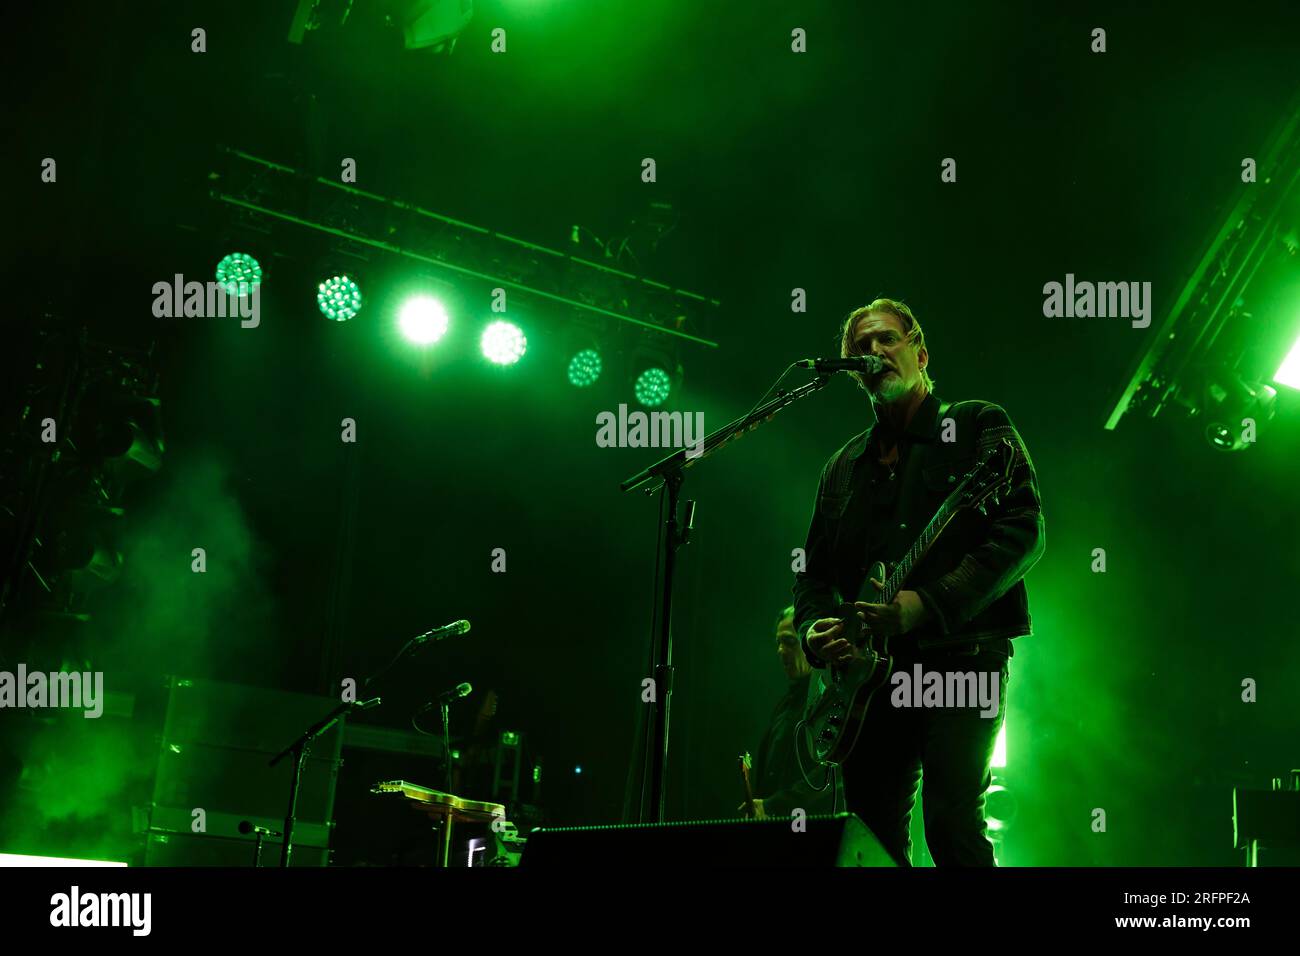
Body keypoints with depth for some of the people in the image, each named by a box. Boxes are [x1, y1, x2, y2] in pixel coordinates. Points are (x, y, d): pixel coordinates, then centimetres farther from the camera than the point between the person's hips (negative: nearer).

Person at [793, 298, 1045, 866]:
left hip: (960, 654, -5)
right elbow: (814, 570, 22)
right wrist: (814, 630, -1)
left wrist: (927, 604, -18)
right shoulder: (844, 467, 21)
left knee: (952, 826, -18)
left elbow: (1023, 529, -8)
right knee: (873, 836, 5)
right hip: (872, 670, 6)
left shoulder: (976, 426, 5)